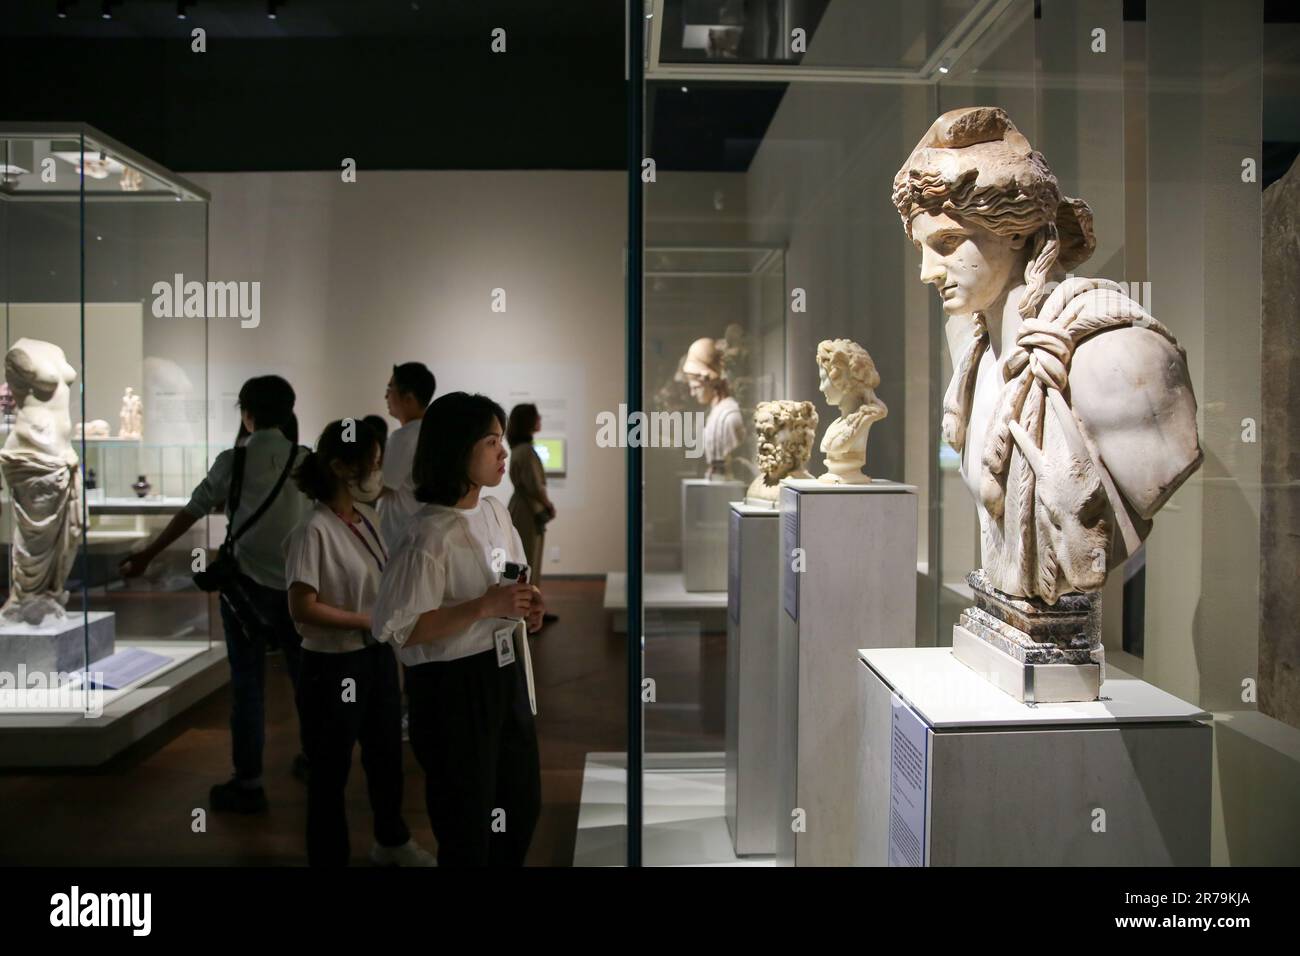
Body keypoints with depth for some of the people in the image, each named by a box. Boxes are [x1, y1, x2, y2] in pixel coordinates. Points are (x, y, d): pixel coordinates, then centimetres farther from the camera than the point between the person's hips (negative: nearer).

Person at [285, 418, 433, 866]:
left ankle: (392, 841, 47)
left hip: (377, 657, 8)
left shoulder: (368, 519, 4)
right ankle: (329, 856, 30)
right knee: (331, 770, 9)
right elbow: (302, 609, -22)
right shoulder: (315, 531, -20)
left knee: (387, 754, 24)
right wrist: (369, 620, -19)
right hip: (334, 666, -8)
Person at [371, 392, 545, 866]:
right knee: (467, 818, 9)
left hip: (505, 672, 8)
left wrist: (526, 606, -4)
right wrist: (484, 608, -26)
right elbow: (397, 629, -23)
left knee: (523, 803, 21)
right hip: (453, 686, -8)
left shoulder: (495, 511, 2)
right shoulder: (431, 535, -22)